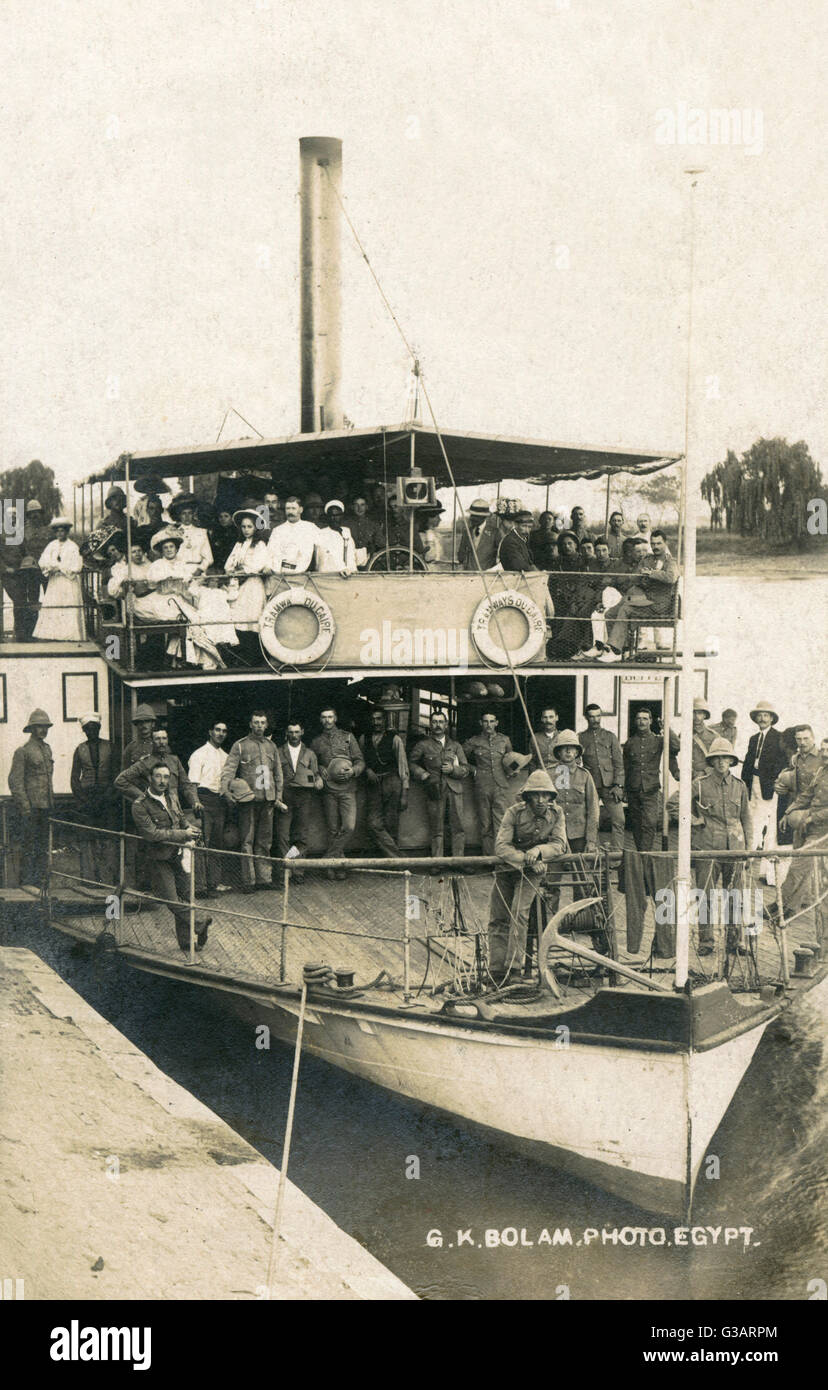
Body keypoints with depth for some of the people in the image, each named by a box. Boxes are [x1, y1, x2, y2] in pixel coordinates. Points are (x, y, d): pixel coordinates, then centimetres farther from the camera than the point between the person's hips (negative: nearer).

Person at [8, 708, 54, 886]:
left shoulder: (47, 749, 15)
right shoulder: (22, 751, -7)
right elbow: (15, 781, -10)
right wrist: (25, 808, -16)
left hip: (46, 805, 7)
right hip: (32, 806, -7)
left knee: (43, 845, 9)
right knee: (29, 845, -4)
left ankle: (40, 880, 16)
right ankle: (26, 882, 0)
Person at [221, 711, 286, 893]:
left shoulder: (271, 746, 15)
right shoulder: (240, 746, 1)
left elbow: (278, 773, 20)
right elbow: (229, 770, -6)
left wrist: (278, 796, 15)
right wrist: (226, 791, -21)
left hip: (268, 800, 4)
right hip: (249, 799, -4)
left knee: (265, 841, 8)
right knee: (247, 841, -4)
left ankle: (264, 877, 14)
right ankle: (248, 881, -2)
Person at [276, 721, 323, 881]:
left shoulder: (309, 753, 16)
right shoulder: (278, 752, 10)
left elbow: (316, 773, 17)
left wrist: (318, 781, -5)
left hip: (304, 797, 1)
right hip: (284, 797, -1)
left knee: (302, 834, 0)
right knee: (283, 835, -6)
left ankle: (298, 871, 5)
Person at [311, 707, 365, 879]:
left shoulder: (347, 736, 10)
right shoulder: (317, 742, 13)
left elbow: (360, 762, 8)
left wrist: (352, 771, -12)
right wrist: (319, 770, 0)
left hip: (347, 789, -1)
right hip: (329, 790, 1)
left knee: (349, 827, -16)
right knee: (333, 830, 0)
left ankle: (329, 858, -8)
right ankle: (338, 866, 6)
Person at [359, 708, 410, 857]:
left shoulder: (395, 739, 5)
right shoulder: (364, 739, 15)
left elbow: (403, 766, 4)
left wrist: (404, 793, -2)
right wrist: (368, 770, -1)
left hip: (391, 782, -2)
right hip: (373, 783, 2)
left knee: (391, 825, -5)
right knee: (374, 823, -13)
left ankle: (393, 858, 4)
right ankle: (395, 857, -13)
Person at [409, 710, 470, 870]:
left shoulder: (455, 745, 15)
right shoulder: (423, 745, 8)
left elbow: (466, 769, 14)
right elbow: (413, 764, 14)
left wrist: (453, 769, -6)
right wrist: (425, 776, -2)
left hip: (454, 789, 2)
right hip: (435, 790, -2)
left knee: (458, 826, -2)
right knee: (436, 829, -1)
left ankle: (459, 861, 3)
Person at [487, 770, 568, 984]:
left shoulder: (556, 814, -4)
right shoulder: (515, 812, -12)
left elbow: (560, 845, -7)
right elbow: (501, 847, -17)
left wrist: (539, 850, -26)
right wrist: (526, 859, -29)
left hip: (532, 872, -1)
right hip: (507, 869, 1)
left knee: (519, 913, -21)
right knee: (497, 920, -3)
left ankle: (514, 968, -23)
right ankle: (497, 973, 1)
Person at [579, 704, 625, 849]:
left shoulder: (610, 737, 12)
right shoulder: (580, 738, 10)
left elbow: (619, 763, 9)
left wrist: (617, 785, -2)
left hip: (610, 786, 0)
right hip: (590, 787, 0)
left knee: (618, 820, -8)